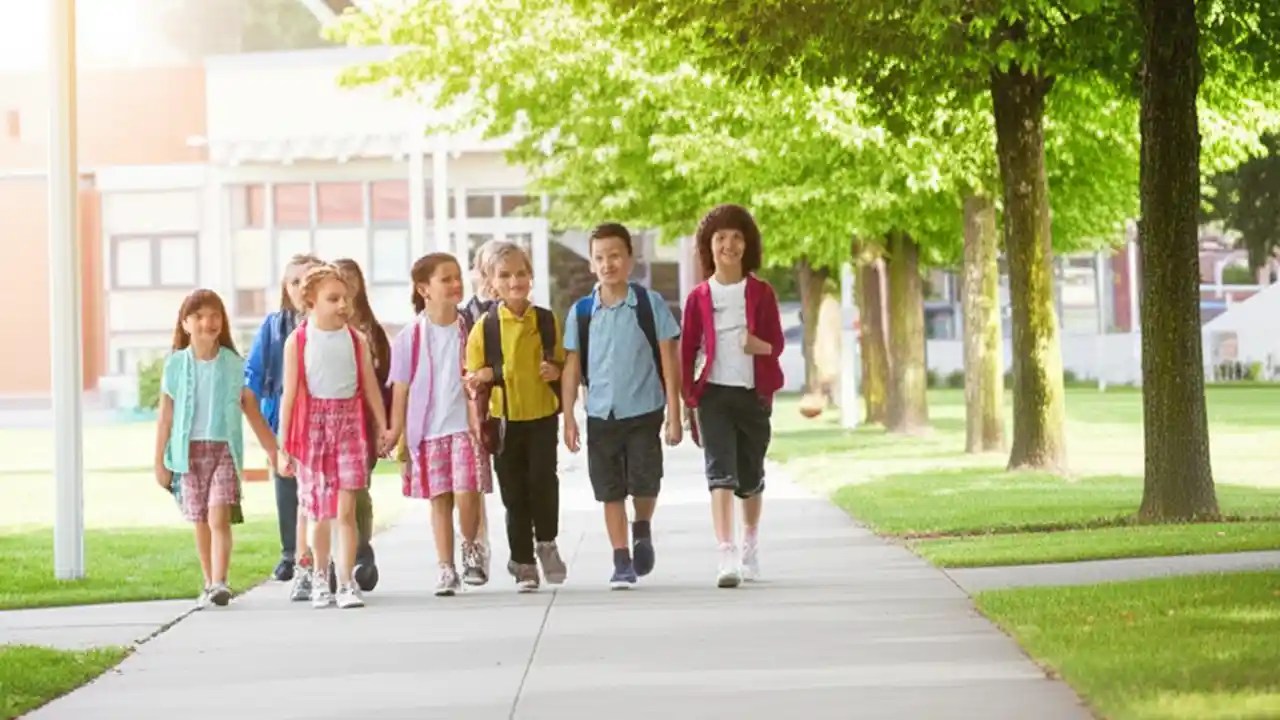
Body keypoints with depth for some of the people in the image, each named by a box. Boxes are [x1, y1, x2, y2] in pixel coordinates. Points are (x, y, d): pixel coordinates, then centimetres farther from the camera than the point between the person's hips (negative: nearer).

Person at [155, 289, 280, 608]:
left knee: (219, 517, -15)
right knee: (200, 522, 8)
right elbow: (165, 417, 6)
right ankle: (210, 584, 19)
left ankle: (220, 583, -20)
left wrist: (274, 452, 6)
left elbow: (252, 413, 7)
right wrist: (159, 461, 6)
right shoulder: (176, 365, 2)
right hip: (190, 450, 2)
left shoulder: (234, 365, 1)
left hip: (225, 449, -2)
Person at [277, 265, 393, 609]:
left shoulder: (356, 340, 3)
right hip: (313, 425, 0)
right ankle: (320, 578, 27)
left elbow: (370, 388, 7)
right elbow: (290, 394, -1)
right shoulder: (298, 341, -2)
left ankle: (346, 583, -6)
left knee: (346, 509, -7)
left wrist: (382, 427, -1)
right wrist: (283, 445, -2)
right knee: (318, 511, 10)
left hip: (349, 425, 0)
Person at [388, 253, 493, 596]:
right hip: (427, 429, 0)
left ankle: (471, 547, 14)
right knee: (439, 498, 6)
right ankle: (446, 569, 14)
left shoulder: (468, 329, 0)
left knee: (467, 492, -13)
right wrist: (395, 432, 2)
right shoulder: (411, 336, -2)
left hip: (464, 424, 0)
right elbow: (400, 389, 3)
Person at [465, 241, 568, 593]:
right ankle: (523, 563, 14)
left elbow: (562, 363, 14)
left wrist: (557, 371, -8)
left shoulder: (546, 321, 3)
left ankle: (546, 541, 11)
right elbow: (473, 376, 6)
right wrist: (481, 377, -16)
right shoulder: (485, 326, 0)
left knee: (542, 477, -14)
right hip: (504, 419, 0)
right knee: (513, 492, 4)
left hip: (542, 416, 0)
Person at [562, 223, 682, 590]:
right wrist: (568, 418, 2)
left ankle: (642, 529, 27)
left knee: (644, 484, -5)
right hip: (601, 415, 2)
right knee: (611, 492, 5)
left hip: (644, 411, -2)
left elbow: (669, 360, -2)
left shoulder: (650, 304, -4)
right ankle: (622, 562, 14)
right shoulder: (582, 311, 1)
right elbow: (572, 366, 6)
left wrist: (673, 413, -4)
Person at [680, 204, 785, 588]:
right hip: (714, 393, -1)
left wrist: (760, 346, -16)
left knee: (750, 477, 11)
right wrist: (688, 399, 2)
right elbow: (687, 351, 5)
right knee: (720, 472, -14)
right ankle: (727, 556, -22)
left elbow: (777, 343, 5)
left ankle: (750, 548, 33)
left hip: (753, 394, 1)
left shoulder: (761, 293, 4)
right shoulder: (699, 297, 2)